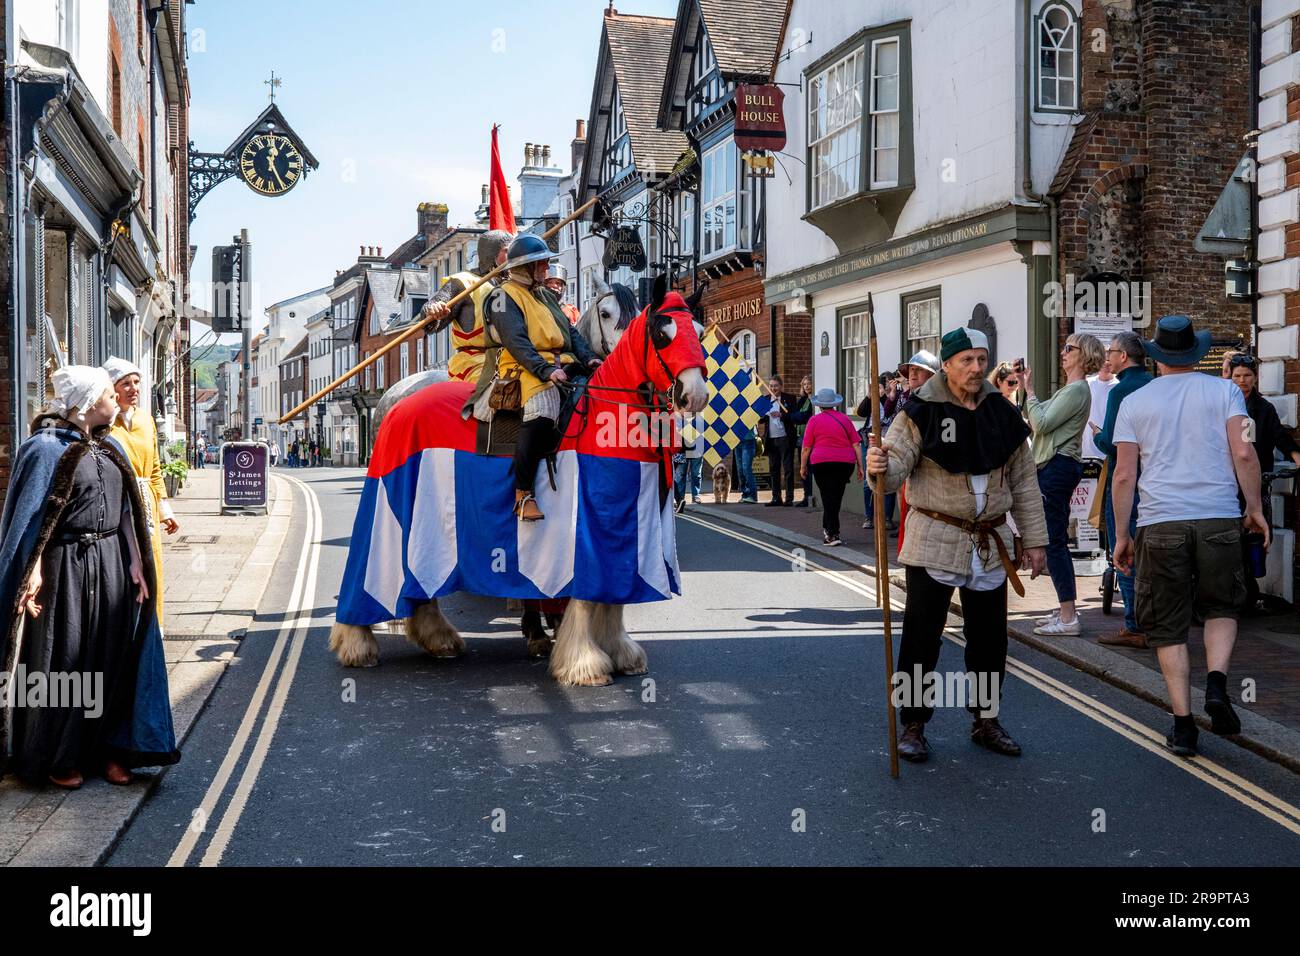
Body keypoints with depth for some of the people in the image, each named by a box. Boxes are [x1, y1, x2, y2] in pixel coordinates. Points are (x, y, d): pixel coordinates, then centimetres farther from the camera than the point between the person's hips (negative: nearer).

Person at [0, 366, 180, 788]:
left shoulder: (111, 448, 10)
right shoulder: (46, 448, -11)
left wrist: (135, 563, 5)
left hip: (113, 567, 6)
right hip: (67, 570, -6)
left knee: (112, 659, 10)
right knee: (63, 664, 5)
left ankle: (109, 749, 23)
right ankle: (57, 759, 19)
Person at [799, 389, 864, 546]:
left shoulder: (815, 420, 0)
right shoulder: (845, 419, 7)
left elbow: (806, 448, 0)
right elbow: (856, 445, 4)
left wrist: (803, 467, 10)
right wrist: (860, 466, 8)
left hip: (821, 463, -2)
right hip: (845, 463, 2)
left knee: (828, 497, 3)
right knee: (836, 497, 14)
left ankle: (832, 534, -2)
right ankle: (828, 529, 25)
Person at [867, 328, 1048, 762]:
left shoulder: (1003, 414, 6)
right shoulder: (921, 412, -8)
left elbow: (1024, 482, 11)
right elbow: (896, 466, -18)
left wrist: (1034, 540, 9)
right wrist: (879, 466, -42)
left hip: (991, 545, 5)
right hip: (933, 542, -4)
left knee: (989, 639, 13)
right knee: (921, 638, 0)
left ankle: (986, 720, 31)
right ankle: (913, 726, 13)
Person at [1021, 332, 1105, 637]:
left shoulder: (1077, 390, -12)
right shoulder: (1069, 390, 20)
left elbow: (1042, 423, -17)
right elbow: (1037, 419, 16)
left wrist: (1029, 391, -8)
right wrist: (1026, 389, 12)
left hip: (1058, 466, -11)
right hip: (1052, 466, 11)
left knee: (1054, 541, -10)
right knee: (1055, 540, 13)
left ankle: (1069, 618, -8)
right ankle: (1066, 610, 20)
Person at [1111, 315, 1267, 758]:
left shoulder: (1134, 402, 6)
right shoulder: (1224, 391, 5)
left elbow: (1124, 475, 3)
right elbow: (1244, 454, -4)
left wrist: (1122, 534, 9)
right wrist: (1255, 507, 8)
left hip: (1161, 523, 0)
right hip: (1219, 518, 0)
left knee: (1168, 626, 7)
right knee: (1221, 607, 20)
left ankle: (1183, 724, 6)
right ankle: (1216, 684, -4)